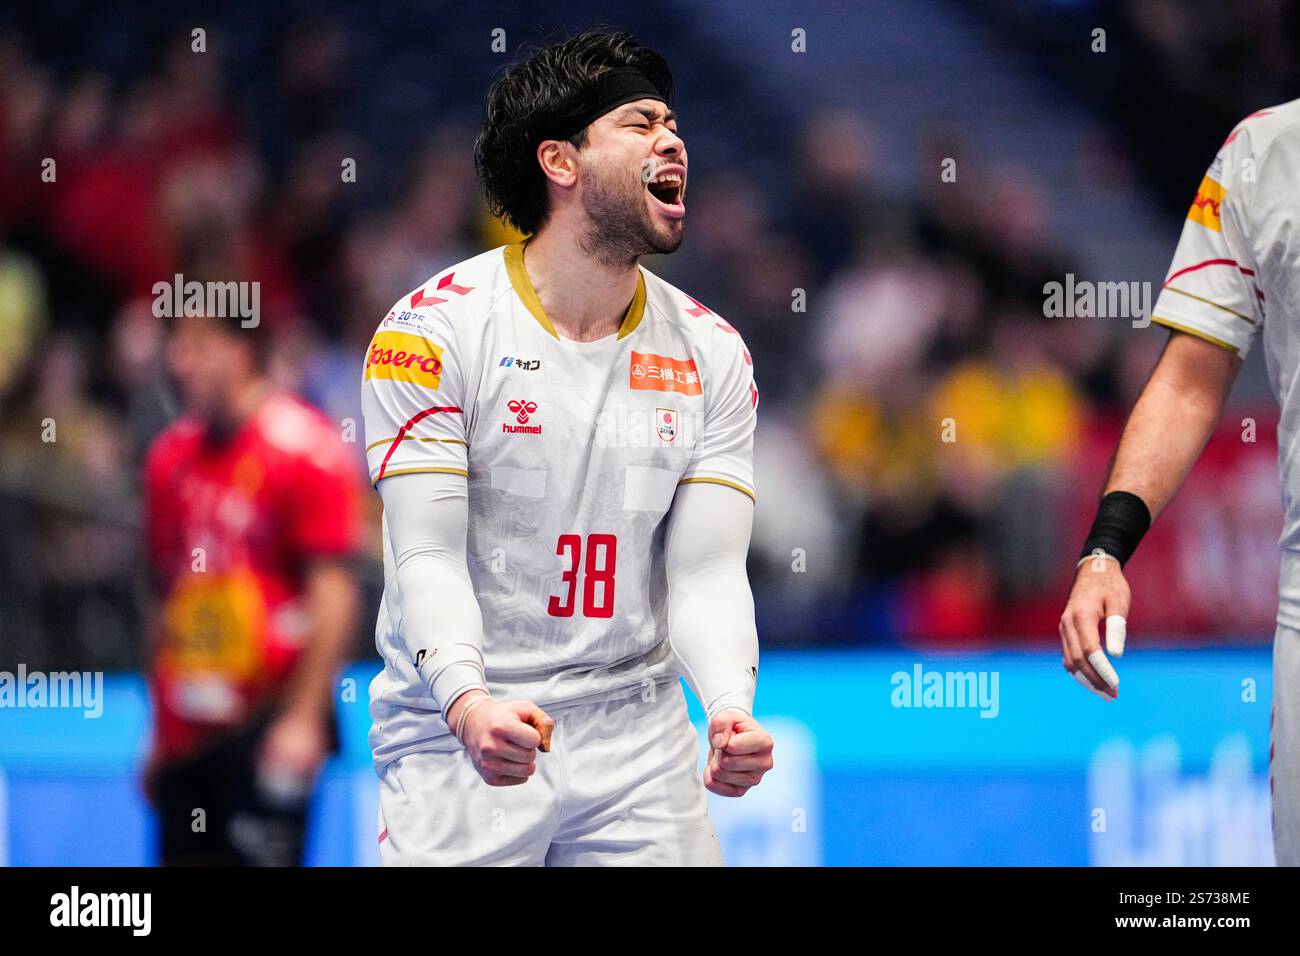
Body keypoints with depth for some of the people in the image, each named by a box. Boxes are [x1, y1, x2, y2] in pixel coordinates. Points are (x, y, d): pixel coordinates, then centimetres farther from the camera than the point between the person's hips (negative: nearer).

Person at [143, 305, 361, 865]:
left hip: (267, 723, -7)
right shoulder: (171, 456, 12)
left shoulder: (303, 449, -8)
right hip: (188, 730, 7)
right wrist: (159, 734, 18)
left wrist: (303, 718, -18)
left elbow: (333, 593, -12)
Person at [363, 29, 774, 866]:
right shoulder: (435, 328, -8)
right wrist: (468, 701, -32)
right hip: (462, 736, -3)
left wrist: (730, 707, -22)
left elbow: (707, 574, -3)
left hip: (636, 735, 3)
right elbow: (428, 555, -14)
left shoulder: (711, 353, 3)